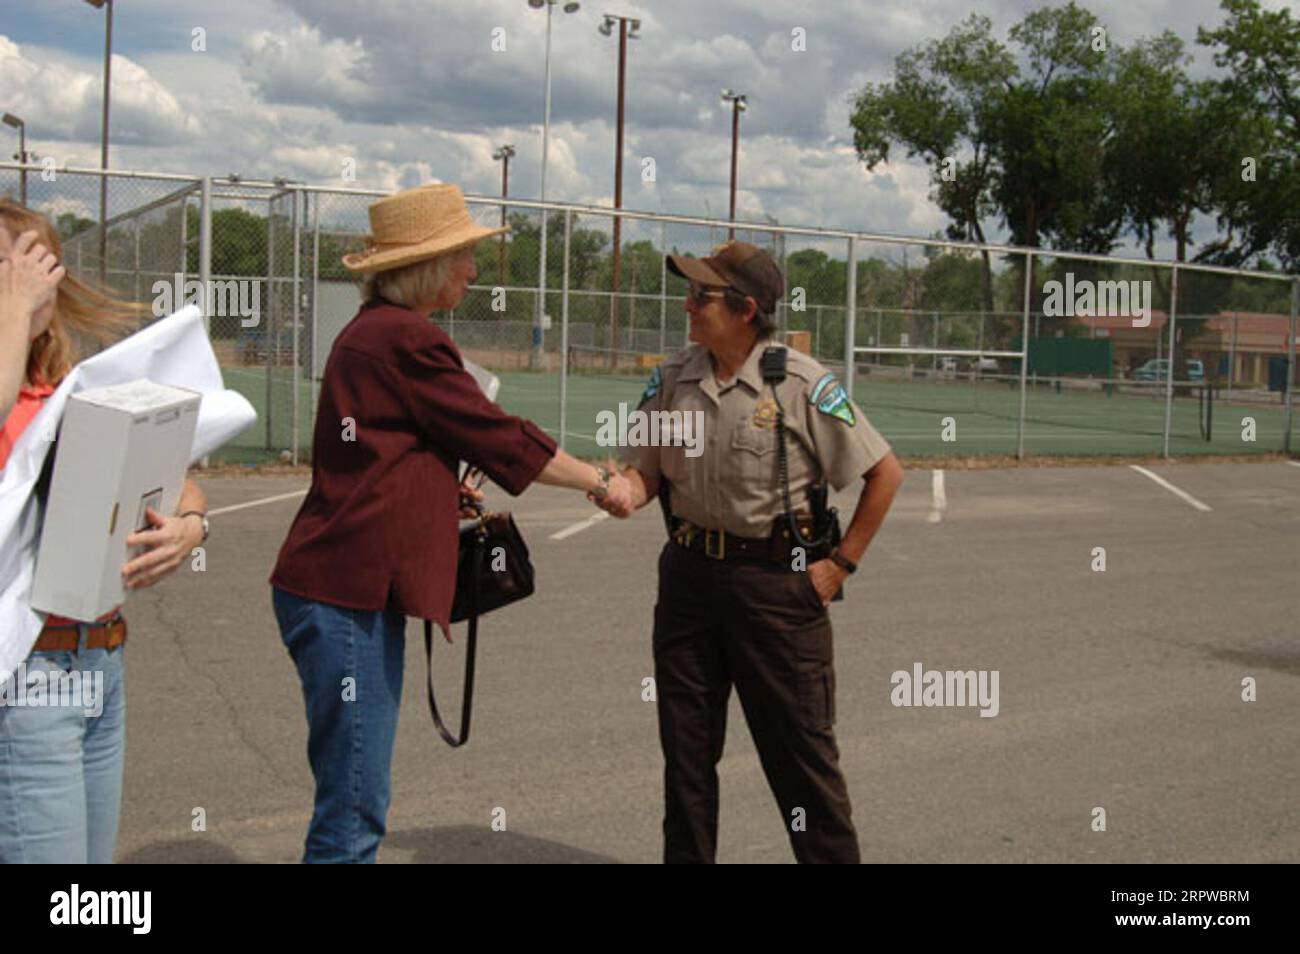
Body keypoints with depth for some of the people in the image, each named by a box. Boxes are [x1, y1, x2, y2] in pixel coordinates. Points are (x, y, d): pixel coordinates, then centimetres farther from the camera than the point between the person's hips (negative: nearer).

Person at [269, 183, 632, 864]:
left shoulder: (371, 330, 18)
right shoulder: (406, 340, -14)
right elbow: (501, 438, -9)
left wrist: (445, 493, 15)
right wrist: (601, 482, 3)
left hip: (343, 587, 11)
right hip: (349, 596, -11)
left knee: (354, 801, 17)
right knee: (353, 813, -5)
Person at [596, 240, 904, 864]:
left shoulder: (800, 384, -12)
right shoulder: (673, 378, 2)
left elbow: (885, 472, -7)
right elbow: (646, 469, 6)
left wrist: (842, 563, -6)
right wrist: (627, 493, -18)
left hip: (776, 580, -5)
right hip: (689, 572, 5)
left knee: (799, 743, 3)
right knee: (685, 743, 13)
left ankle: (833, 854, 18)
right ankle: (686, 855, 28)